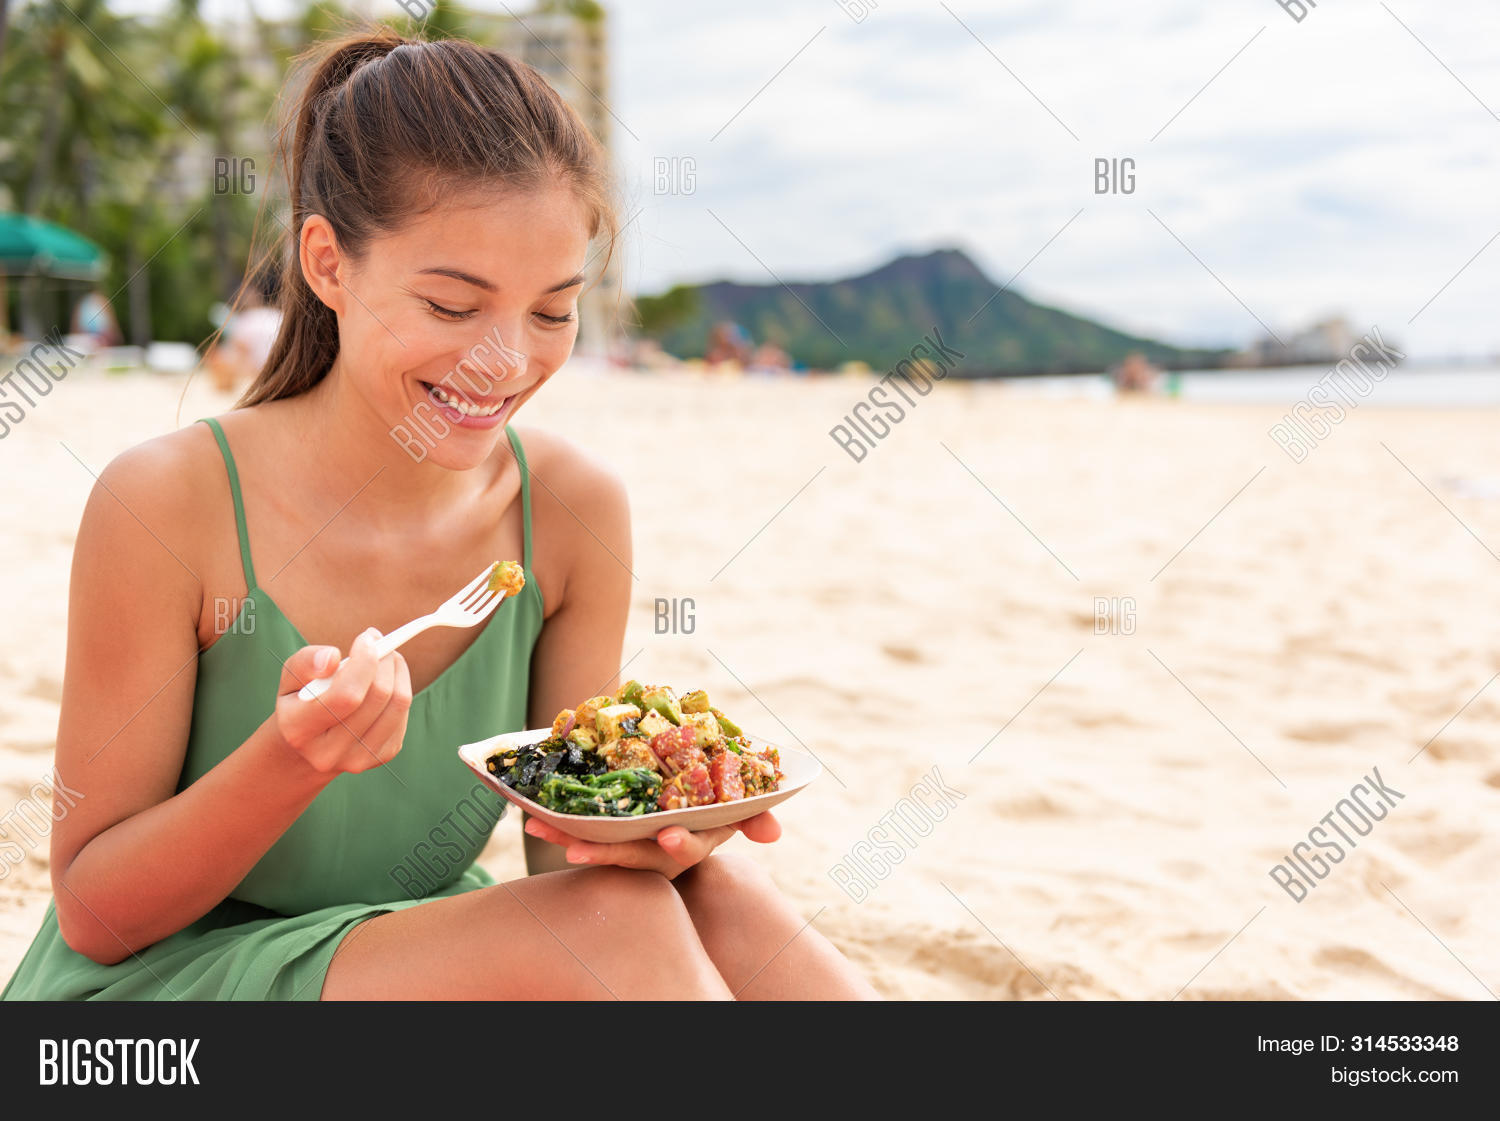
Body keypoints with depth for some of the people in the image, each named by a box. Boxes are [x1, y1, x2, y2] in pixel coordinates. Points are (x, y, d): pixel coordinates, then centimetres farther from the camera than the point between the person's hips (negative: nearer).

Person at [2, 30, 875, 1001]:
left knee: (715, 899, -25)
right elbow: (94, 915, -13)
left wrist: (656, 828, -25)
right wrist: (292, 760, -32)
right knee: (610, 928, -27)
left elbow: (567, 855, -1)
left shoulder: (573, 510, -9)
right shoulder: (170, 504, -20)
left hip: (416, 949, 4)